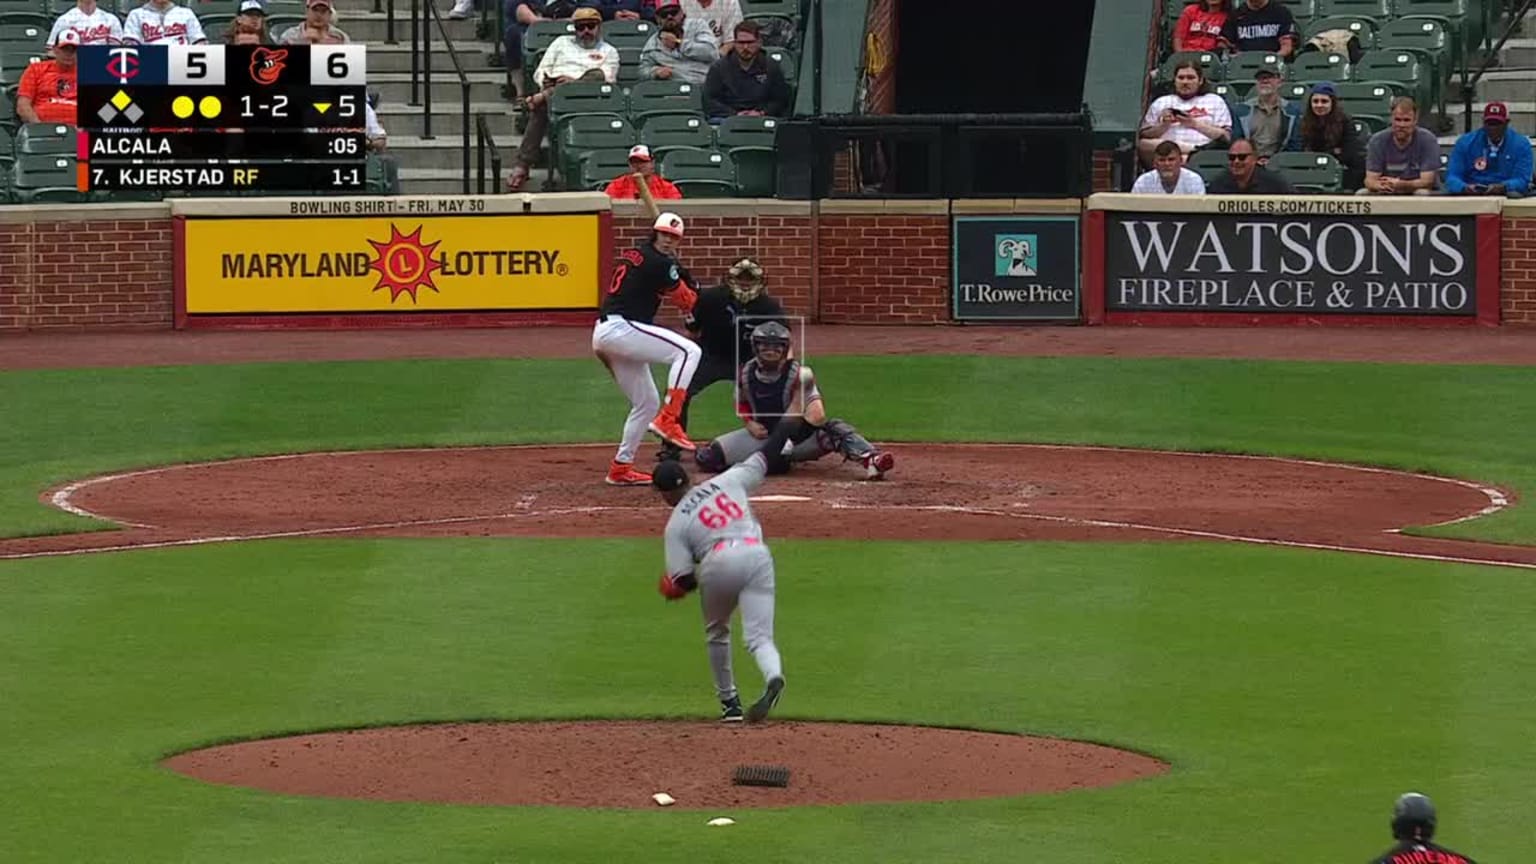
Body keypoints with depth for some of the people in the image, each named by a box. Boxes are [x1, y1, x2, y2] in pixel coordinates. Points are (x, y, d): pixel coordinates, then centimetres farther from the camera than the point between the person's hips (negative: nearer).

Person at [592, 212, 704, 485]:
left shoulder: (633, 255, 19)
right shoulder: (659, 263, -8)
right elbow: (687, 301, 0)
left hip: (602, 334, 10)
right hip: (620, 329, -10)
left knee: (646, 403, 17)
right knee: (689, 351, -17)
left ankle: (621, 467, 20)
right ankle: (667, 420, -24)